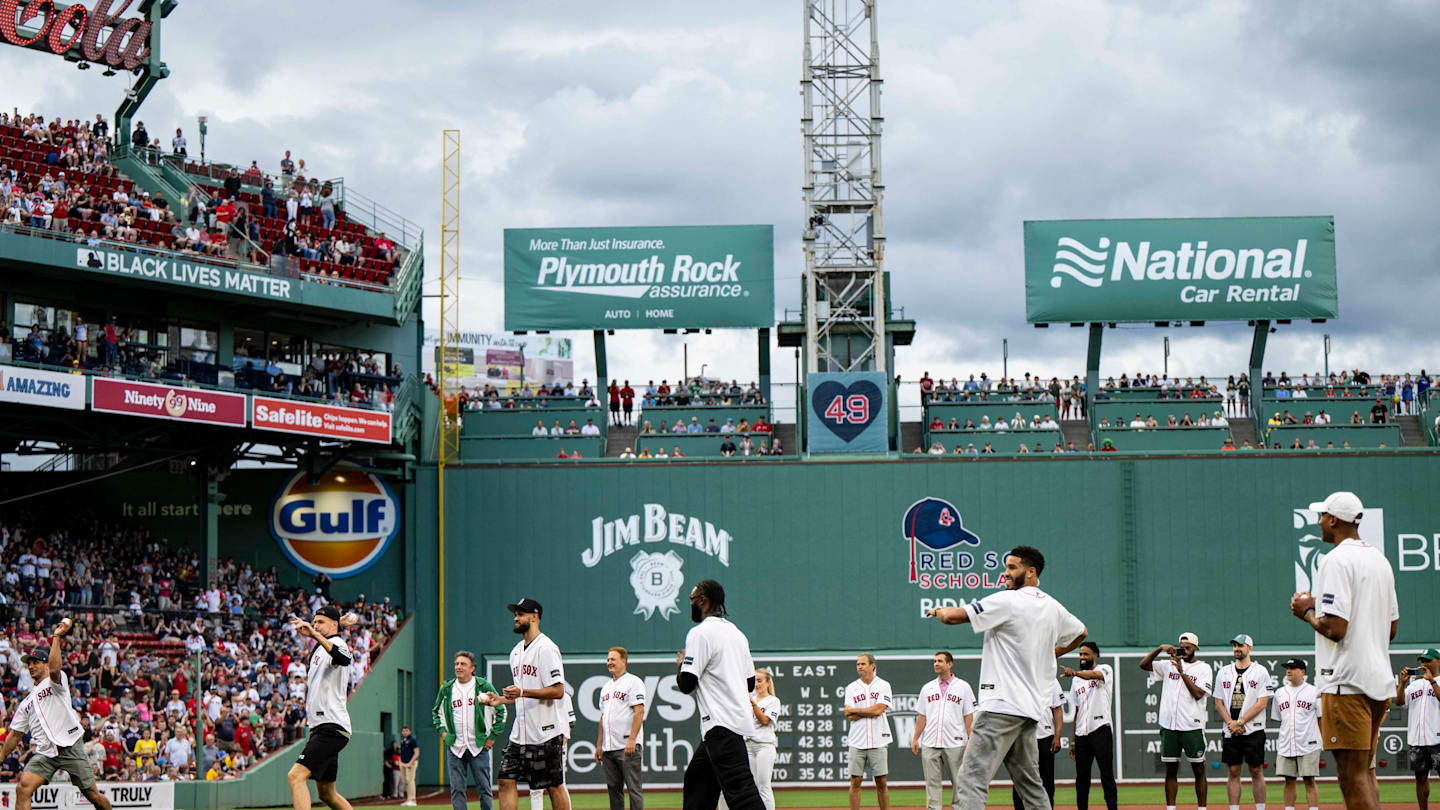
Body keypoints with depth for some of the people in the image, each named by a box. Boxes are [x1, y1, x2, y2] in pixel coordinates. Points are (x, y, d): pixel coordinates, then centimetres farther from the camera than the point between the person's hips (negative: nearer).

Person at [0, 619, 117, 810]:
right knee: (22, 789, -19)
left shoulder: (55, 681, 7)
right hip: (44, 753, 5)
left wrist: (57, 636, -18)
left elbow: (54, 668, -18)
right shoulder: (26, 702, 24)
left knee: (93, 795, -1)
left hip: (70, 746, -4)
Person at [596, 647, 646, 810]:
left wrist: (632, 739, -21)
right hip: (608, 747, 8)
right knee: (613, 787, 8)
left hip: (628, 747, -8)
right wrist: (599, 744, 18)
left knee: (633, 787, -8)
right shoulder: (606, 687, 21)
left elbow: (639, 711, -13)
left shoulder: (633, 682, -4)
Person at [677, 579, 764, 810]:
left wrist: (680, 664, 9)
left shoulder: (700, 633, -9)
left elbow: (686, 685, -11)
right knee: (696, 777, 18)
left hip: (722, 724, -10)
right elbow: (751, 683, 21)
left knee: (740, 790, -17)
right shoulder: (737, 633, 18)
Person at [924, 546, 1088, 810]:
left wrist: (938, 610, 9)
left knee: (972, 778, -17)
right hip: (1032, 708, 9)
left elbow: (953, 616, -12)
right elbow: (1080, 633, 35)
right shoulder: (1052, 606, 15)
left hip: (1003, 705, -9)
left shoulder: (1007, 601, -10)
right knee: (1029, 781, 17)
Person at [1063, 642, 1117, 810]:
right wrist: (1073, 740, 14)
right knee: (1082, 776, 5)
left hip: (1100, 728, -6)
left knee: (1106, 774, -8)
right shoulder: (1077, 680, 19)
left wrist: (1074, 673, -45)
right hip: (1081, 733, 6)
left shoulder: (1105, 669, 2)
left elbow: (1095, 674, -25)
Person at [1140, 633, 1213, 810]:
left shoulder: (1203, 668, 2)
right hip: (1169, 727, 3)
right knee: (1170, 770, 6)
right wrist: (1160, 648, -6)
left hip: (1192, 727, -3)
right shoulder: (1169, 665, 12)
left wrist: (1181, 671, -13)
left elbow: (1198, 694, -11)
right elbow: (1143, 665, 4)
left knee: (1198, 769, 1)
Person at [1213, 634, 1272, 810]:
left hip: (1253, 730, -3)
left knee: (1256, 771, -1)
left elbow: (1262, 703, -8)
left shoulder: (1260, 672, 0)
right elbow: (1219, 702, 9)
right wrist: (1230, 723, -7)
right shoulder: (1224, 672, 11)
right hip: (1230, 731, 3)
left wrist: (1240, 722, -13)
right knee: (1233, 772, 3)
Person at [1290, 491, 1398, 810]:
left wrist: (1307, 612, 1)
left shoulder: (1336, 560, -12)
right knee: (1362, 774, 17)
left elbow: (1334, 628, -20)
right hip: (1380, 679, 9)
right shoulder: (1379, 560, 17)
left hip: (1346, 682, -9)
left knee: (1352, 777, -11)